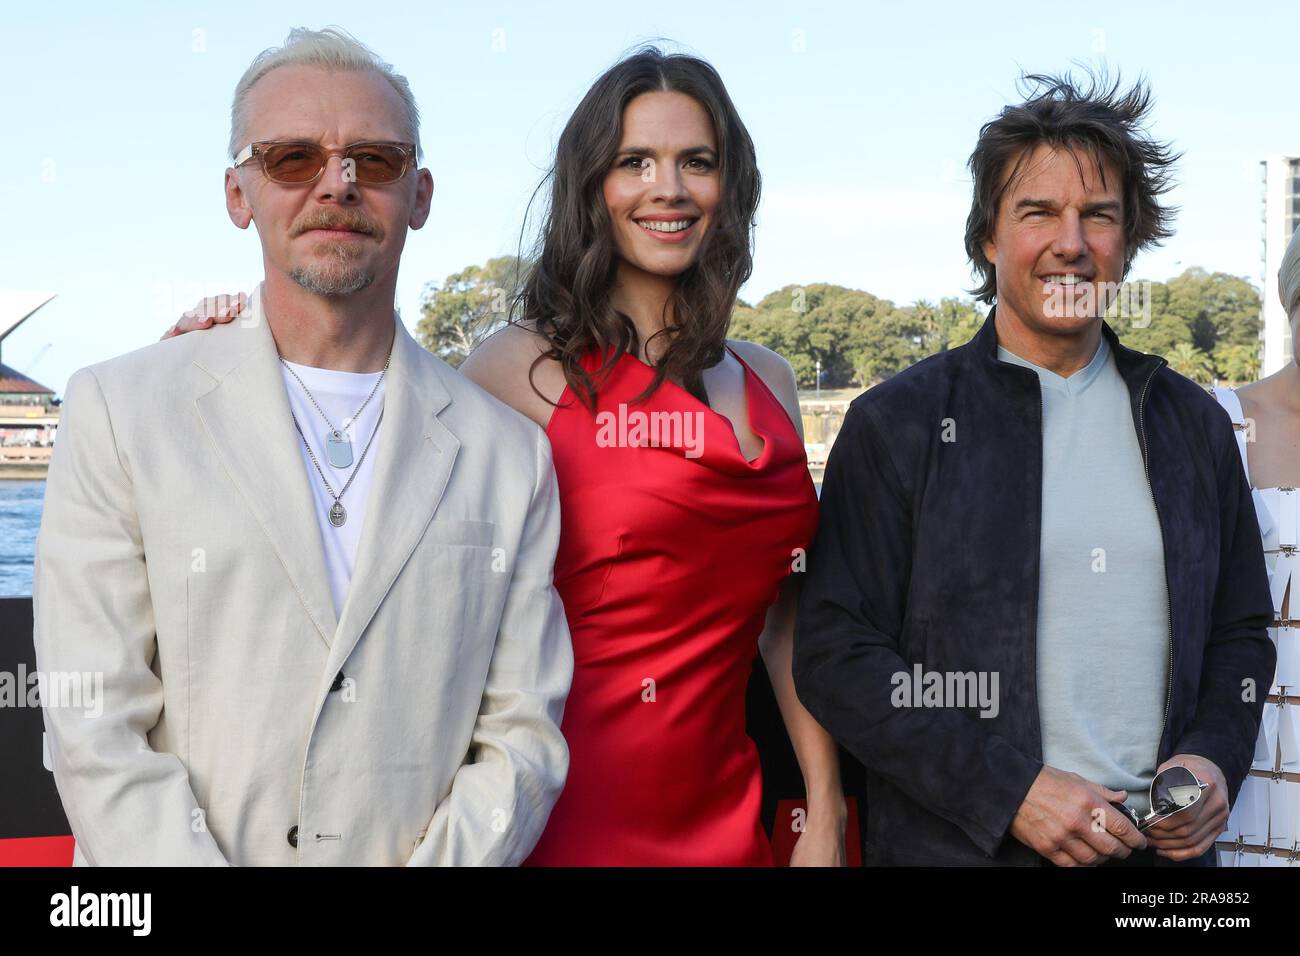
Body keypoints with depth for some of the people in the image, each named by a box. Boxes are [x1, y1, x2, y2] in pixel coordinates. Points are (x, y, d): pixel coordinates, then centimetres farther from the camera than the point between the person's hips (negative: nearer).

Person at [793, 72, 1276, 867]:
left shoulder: (1192, 421, 8)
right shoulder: (896, 423, -4)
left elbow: (1241, 632, 15)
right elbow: (836, 655, -9)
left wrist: (1214, 759, -4)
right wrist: (1008, 792, -17)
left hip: (1161, 848, 4)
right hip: (962, 846, -3)